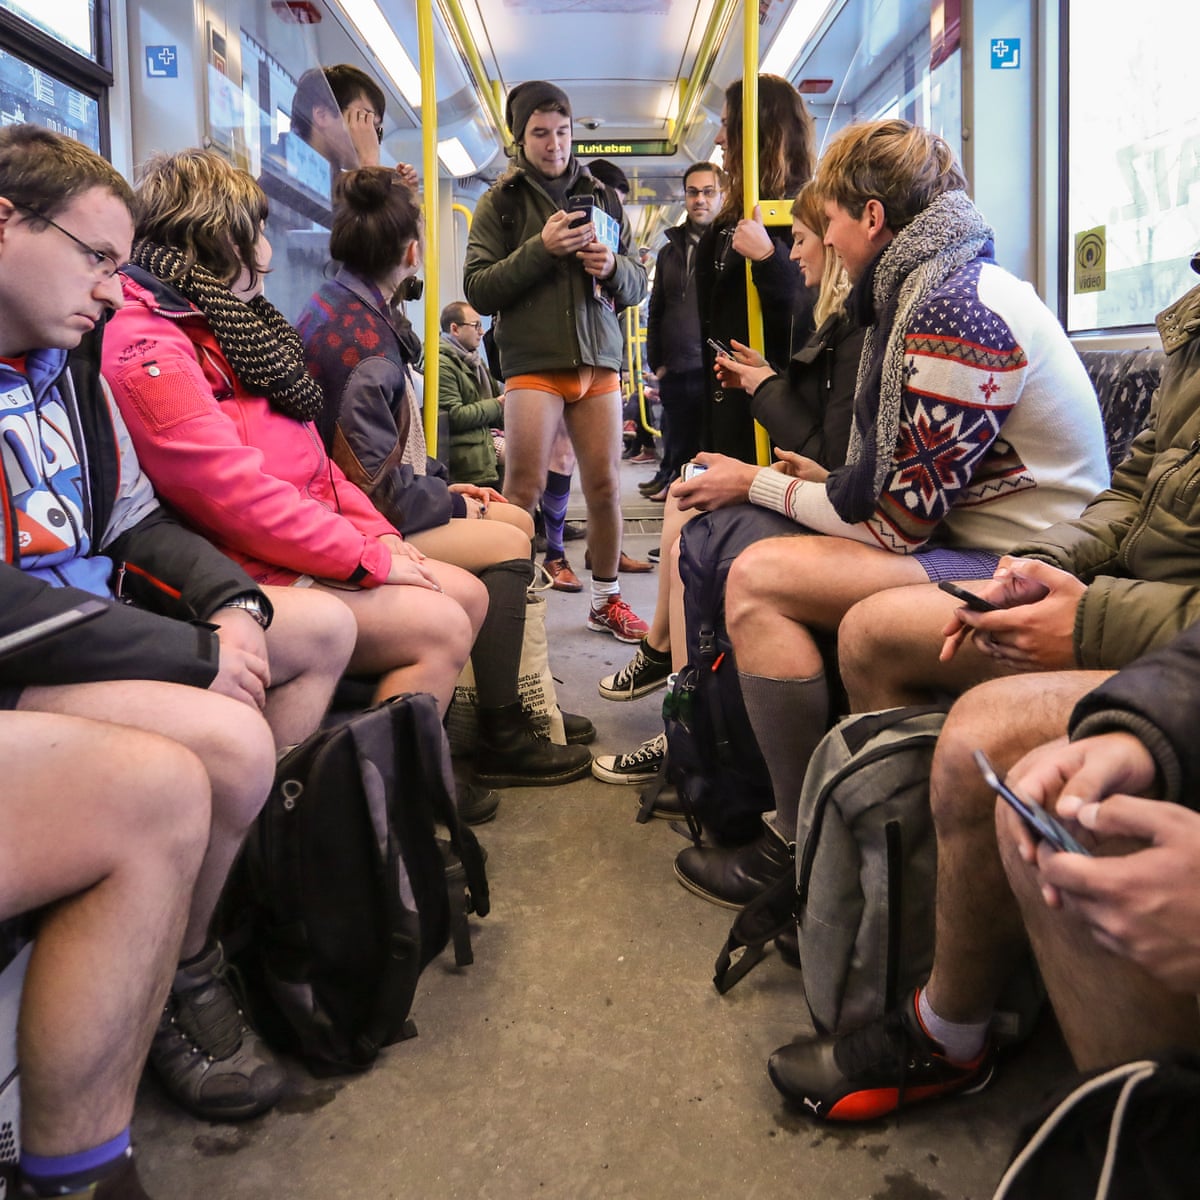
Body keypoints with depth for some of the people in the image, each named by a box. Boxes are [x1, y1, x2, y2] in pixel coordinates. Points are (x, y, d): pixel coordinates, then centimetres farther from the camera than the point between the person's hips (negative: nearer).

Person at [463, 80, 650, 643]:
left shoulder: (599, 196, 16)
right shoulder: (499, 202, 7)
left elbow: (638, 284, 16)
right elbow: (478, 289, -3)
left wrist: (614, 267, -7)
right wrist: (540, 249, -14)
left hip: (599, 361, 3)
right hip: (533, 361, -3)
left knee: (605, 486, 4)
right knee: (524, 487, -9)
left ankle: (606, 600, 19)